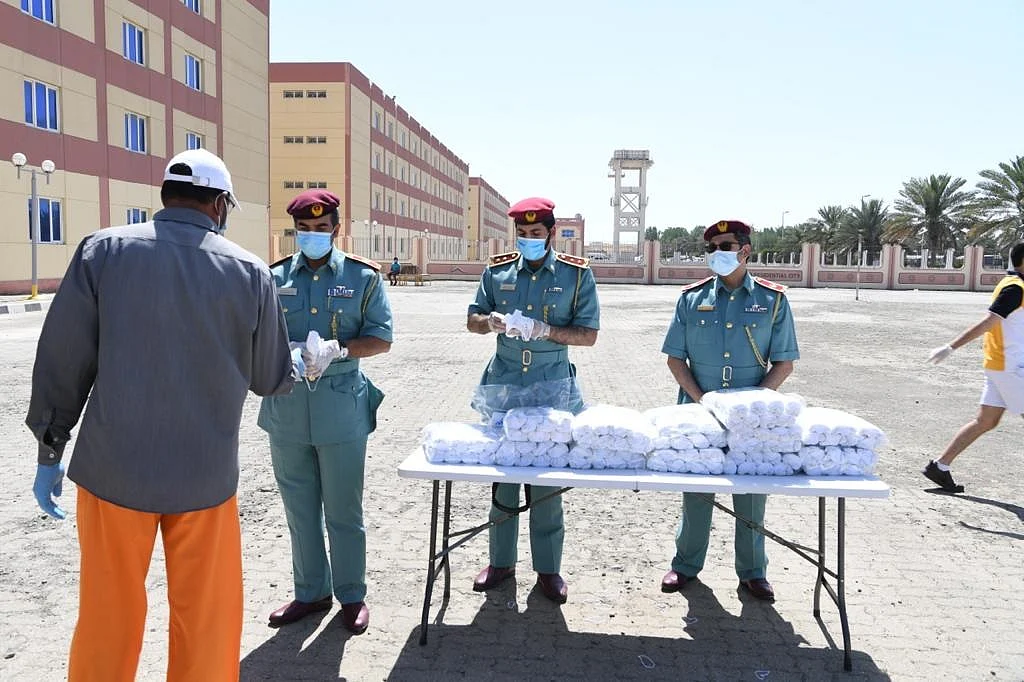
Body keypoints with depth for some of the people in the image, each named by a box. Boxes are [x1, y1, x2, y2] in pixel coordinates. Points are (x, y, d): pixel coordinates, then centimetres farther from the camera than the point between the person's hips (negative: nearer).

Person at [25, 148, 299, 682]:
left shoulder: (103, 250, -4)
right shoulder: (249, 271, -4)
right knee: (205, 622, 14)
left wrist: (49, 451, 9)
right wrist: (298, 368, 26)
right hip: (205, 474, -1)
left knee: (108, 618, 16)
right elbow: (271, 377, 4)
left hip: (114, 468, 1)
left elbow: (62, 359, -3)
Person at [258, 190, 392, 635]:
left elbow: (381, 338, -1)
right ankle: (311, 592, 30)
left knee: (343, 510, 7)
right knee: (299, 508, 14)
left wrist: (341, 349, -20)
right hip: (286, 406, 3)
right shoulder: (275, 278, 7)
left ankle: (352, 595, 24)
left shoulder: (362, 277, 0)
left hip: (341, 406, -3)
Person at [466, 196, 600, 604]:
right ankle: (501, 561, 27)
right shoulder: (498, 271, 4)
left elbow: (588, 335, -4)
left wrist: (547, 330, -21)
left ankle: (548, 568, 21)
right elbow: (472, 320, 7)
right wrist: (491, 321, -16)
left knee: (548, 480, 6)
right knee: (501, 475, 11)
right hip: (503, 387, 2)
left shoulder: (577, 274, -2)